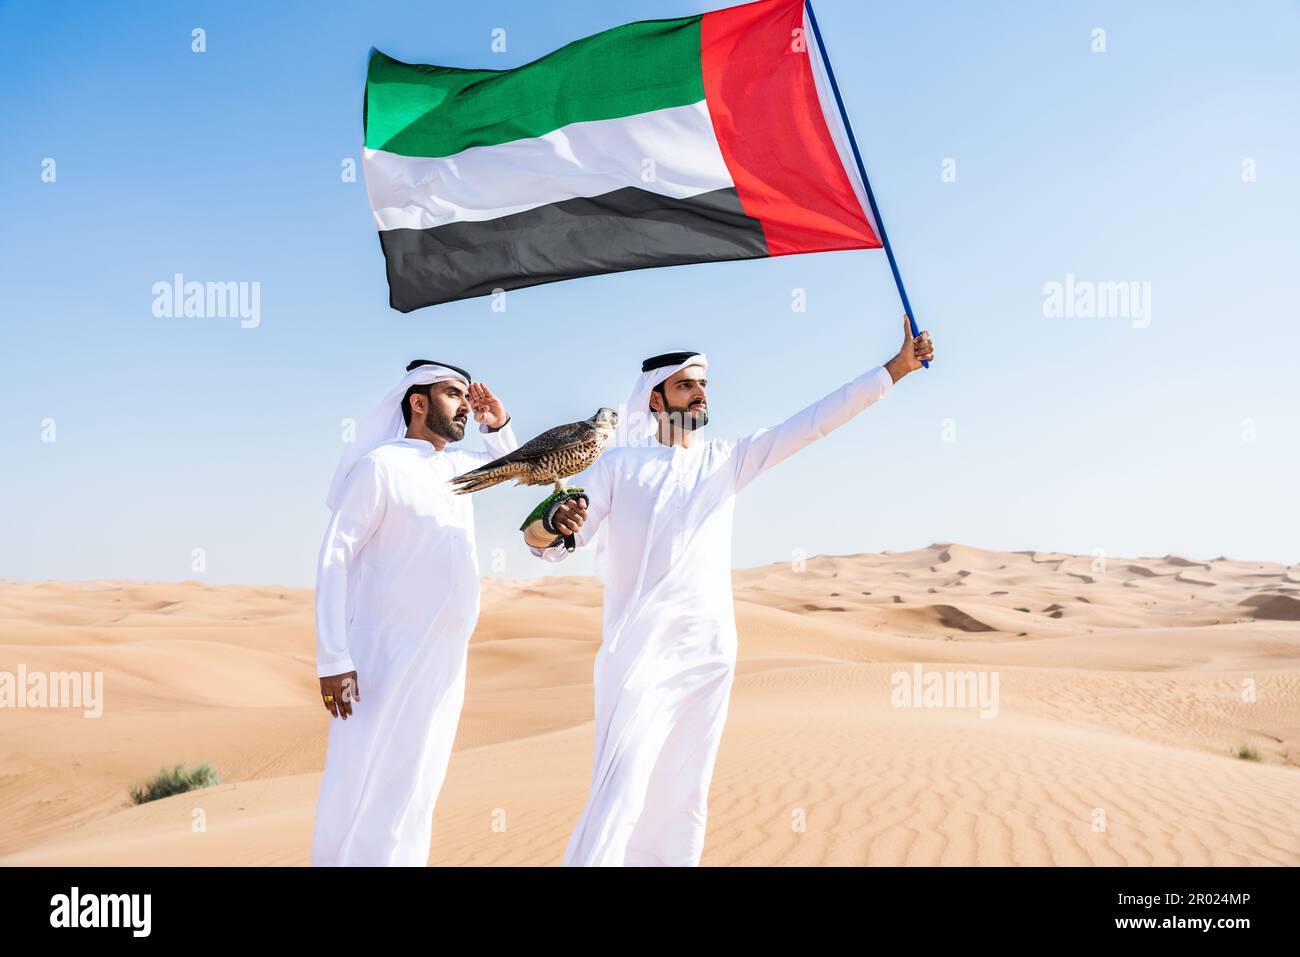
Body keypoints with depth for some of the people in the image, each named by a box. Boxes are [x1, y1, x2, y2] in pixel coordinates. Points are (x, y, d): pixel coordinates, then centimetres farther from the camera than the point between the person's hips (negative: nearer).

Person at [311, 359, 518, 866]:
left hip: (445, 659, 7)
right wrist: (333, 659, -20)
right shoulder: (381, 465, -10)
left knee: (416, 790, 11)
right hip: (387, 656, -7)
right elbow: (335, 557, -13)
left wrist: (498, 426, 12)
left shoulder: (455, 466, 12)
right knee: (362, 788, -4)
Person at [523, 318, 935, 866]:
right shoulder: (621, 464, 2)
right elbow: (541, 541, -4)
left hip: (709, 653, 4)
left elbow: (814, 422, 6)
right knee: (621, 796, -13)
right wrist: (552, 525, -29)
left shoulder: (726, 460, 11)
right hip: (639, 652, -4)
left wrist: (895, 369, 0)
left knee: (686, 799, 9)